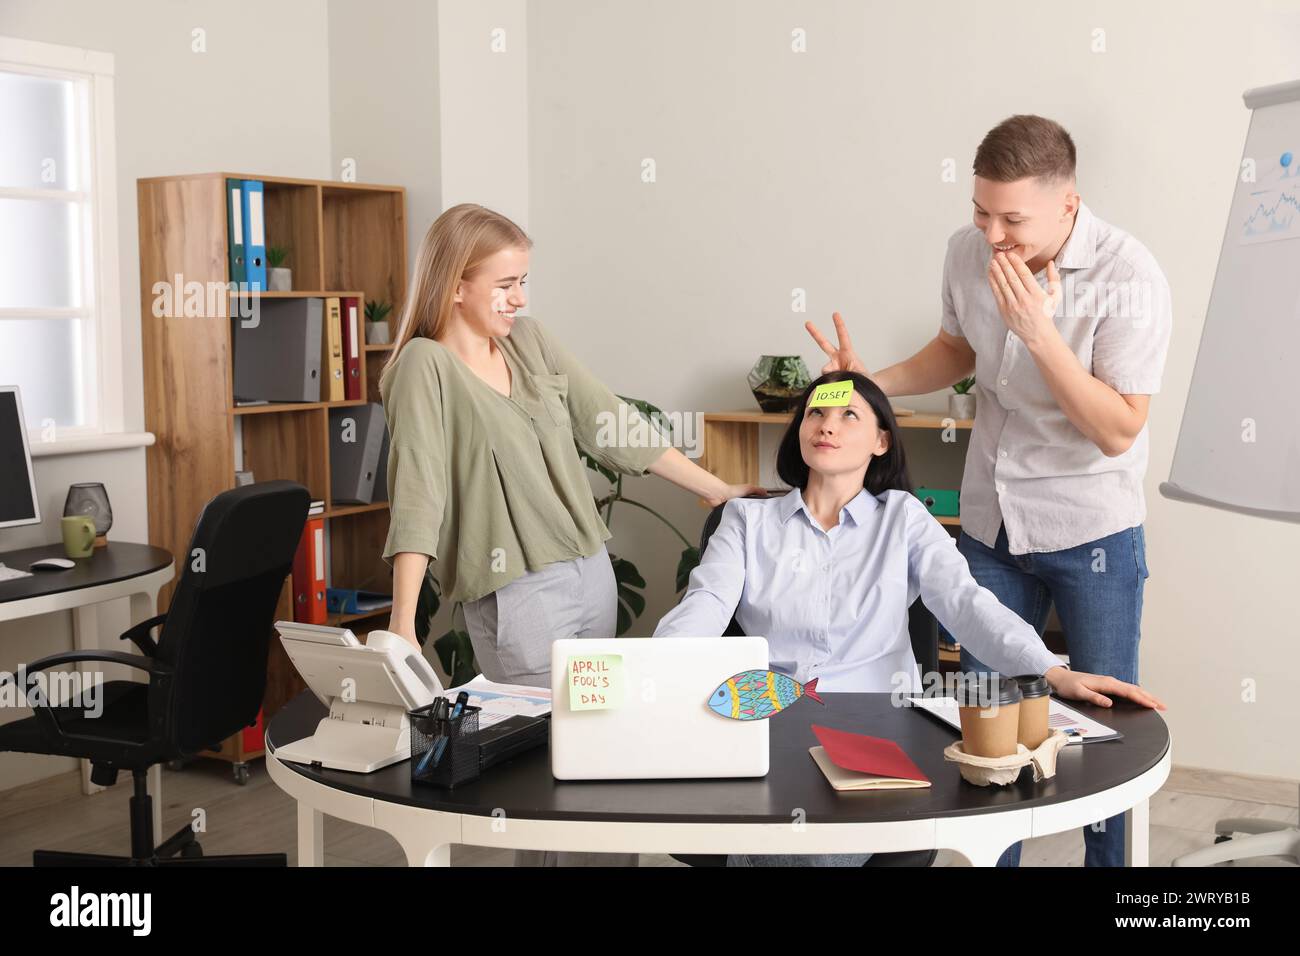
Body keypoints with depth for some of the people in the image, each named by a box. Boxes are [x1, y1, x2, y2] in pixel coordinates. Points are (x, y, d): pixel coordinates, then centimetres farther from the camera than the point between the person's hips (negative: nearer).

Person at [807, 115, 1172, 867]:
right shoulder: (968, 252, -6)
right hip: (989, 523, 5)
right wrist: (872, 381, -3)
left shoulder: (1130, 279, -21)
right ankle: (992, 855, 32)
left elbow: (1118, 431, -22)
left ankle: (1112, 859, 30)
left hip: (1092, 534, -4)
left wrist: (1037, 329, -30)